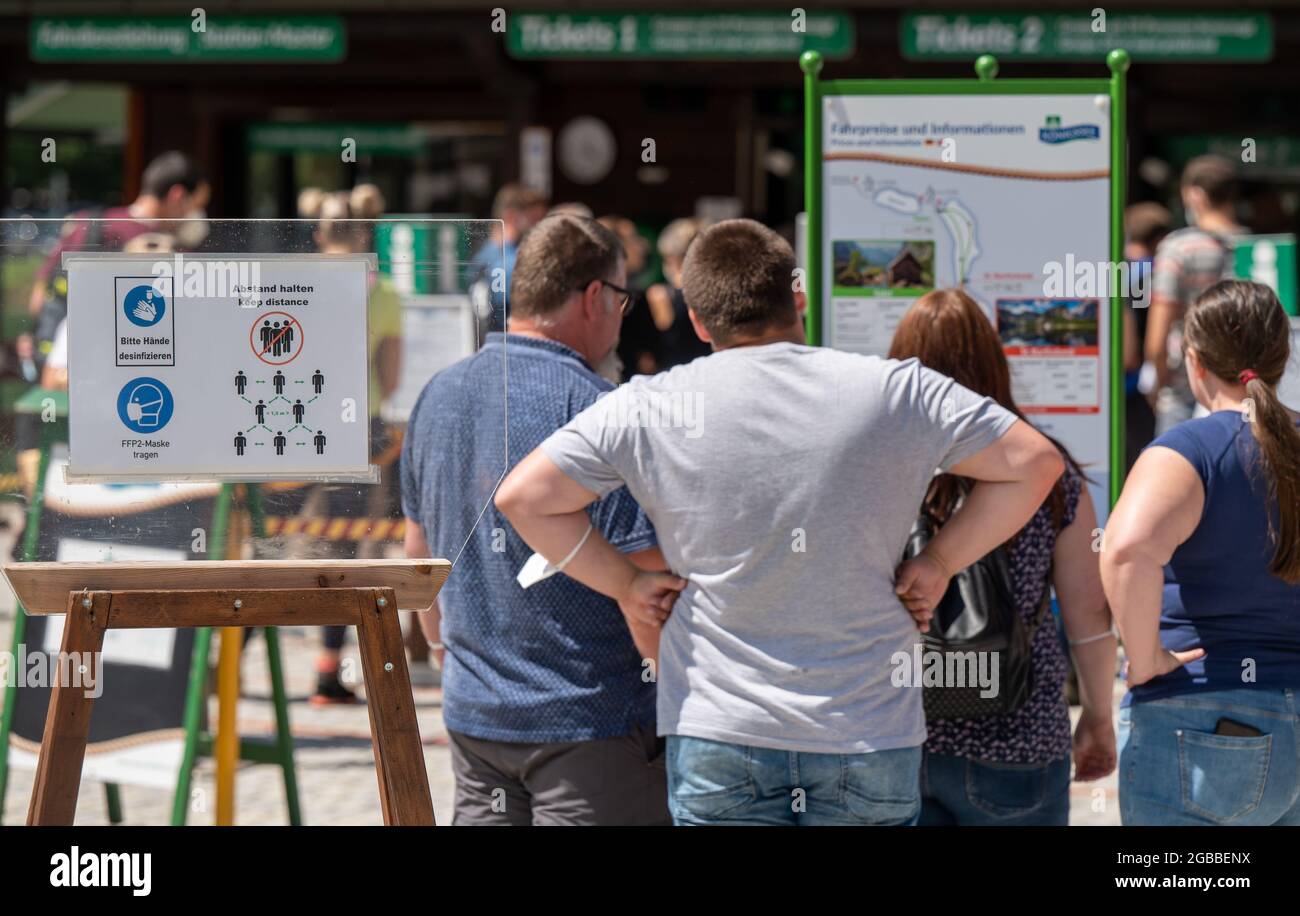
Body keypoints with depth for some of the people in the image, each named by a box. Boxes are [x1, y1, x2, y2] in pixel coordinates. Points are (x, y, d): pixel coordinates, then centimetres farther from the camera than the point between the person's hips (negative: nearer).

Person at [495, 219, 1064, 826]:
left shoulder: (647, 408, -1)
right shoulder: (896, 392, 0)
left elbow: (522, 497, -2)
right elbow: (1035, 462, 4)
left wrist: (624, 583, 5)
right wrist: (939, 562, 7)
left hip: (717, 739, -1)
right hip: (872, 740, 1)